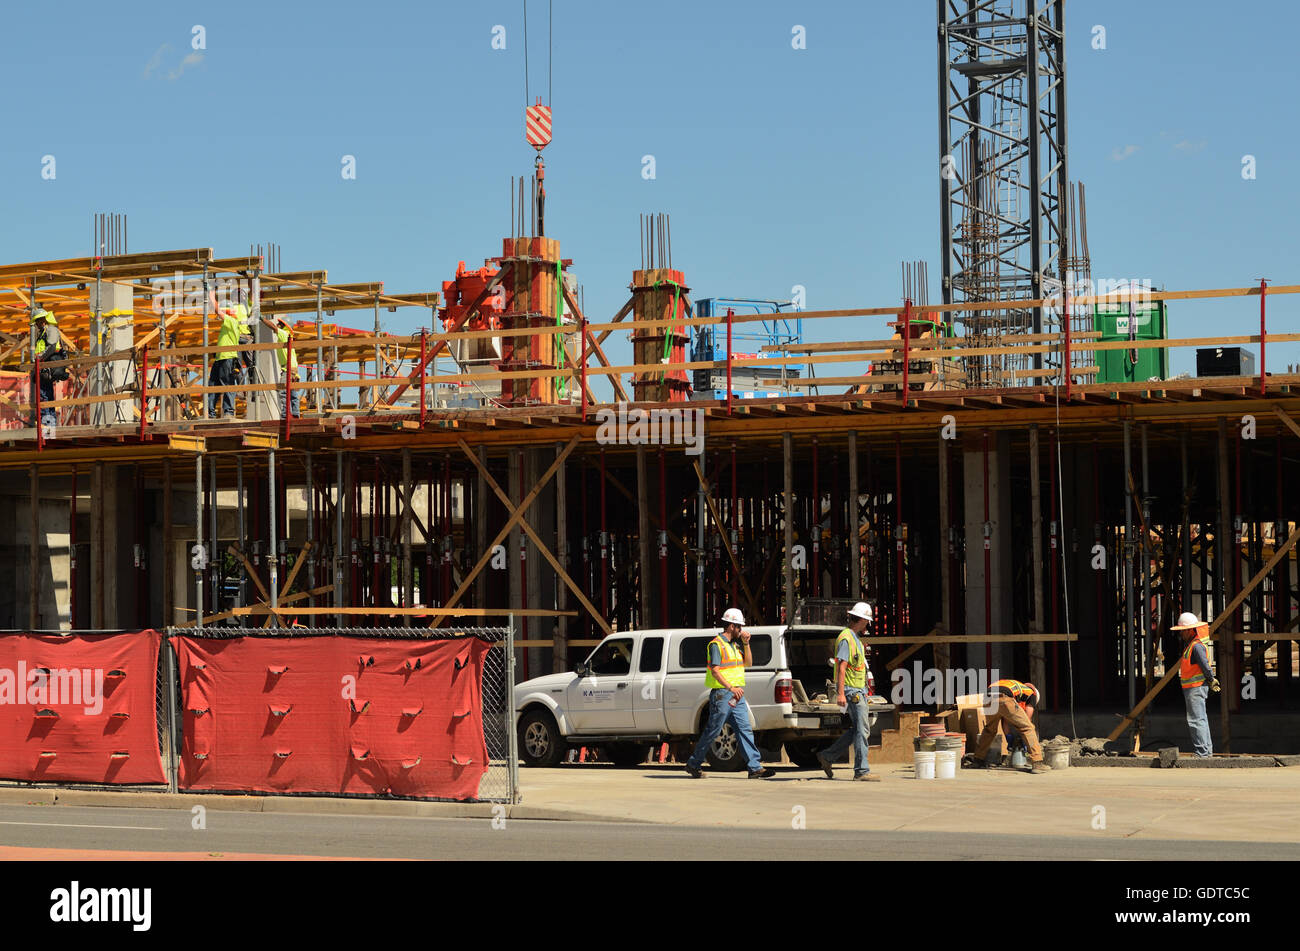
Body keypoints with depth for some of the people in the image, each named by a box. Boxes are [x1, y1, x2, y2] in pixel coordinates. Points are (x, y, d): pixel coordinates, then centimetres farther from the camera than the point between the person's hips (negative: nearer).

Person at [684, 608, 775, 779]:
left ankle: (755, 768, -4)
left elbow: (748, 663, 21)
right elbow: (715, 670, -18)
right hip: (722, 694, -8)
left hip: (737, 695, 8)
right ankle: (693, 764, 11)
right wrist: (731, 688, -26)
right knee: (712, 731, -2)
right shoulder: (717, 644, -9)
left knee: (745, 730, 0)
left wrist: (746, 644, 8)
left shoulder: (734, 644, 19)